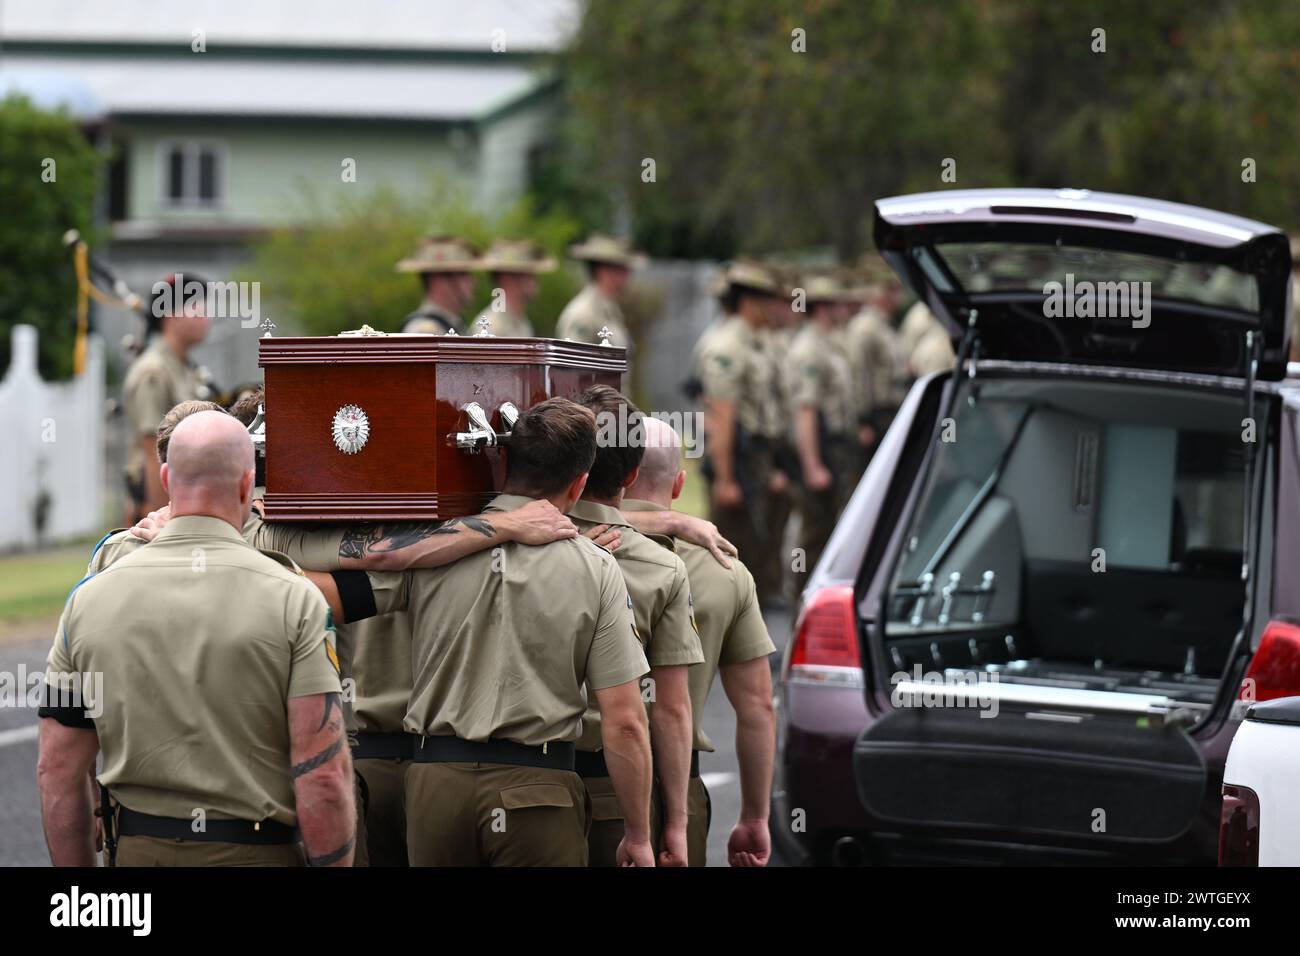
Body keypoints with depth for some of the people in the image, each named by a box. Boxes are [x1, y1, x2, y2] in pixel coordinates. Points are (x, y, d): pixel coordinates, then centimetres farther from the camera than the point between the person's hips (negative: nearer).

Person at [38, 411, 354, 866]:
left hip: (140, 849, 3)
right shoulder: (292, 600, -8)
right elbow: (322, 775, -14)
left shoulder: (89, 599, 2)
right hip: (258, 851, -3)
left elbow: (57, 772, 4)